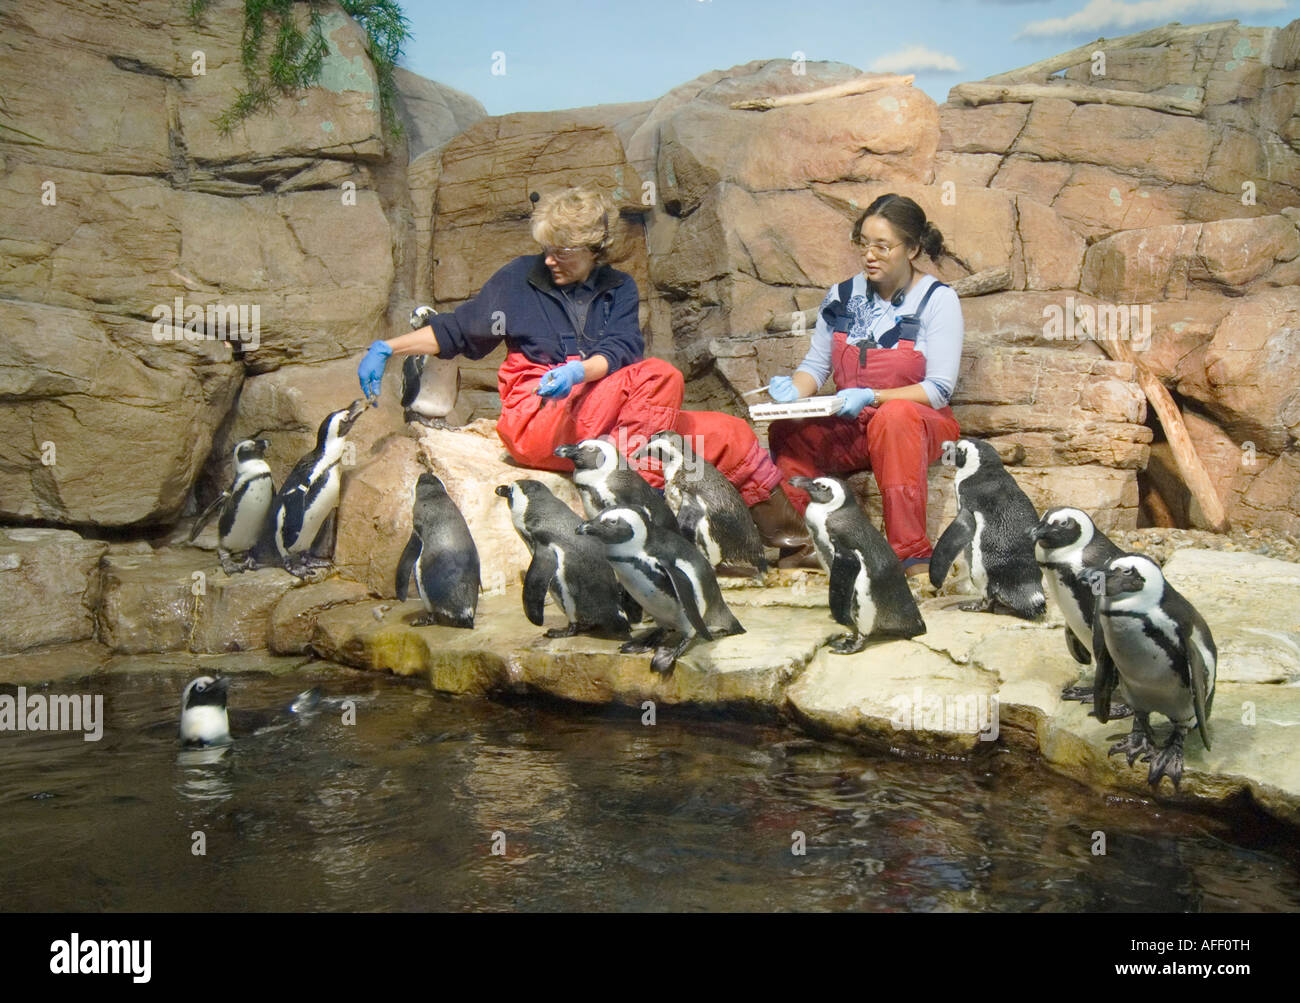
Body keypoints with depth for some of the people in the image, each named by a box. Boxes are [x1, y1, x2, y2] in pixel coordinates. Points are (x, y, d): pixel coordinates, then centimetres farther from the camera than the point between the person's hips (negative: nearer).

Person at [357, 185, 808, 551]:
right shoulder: (520, 280, 8)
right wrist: (386, 348, 3)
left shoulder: (617, 288, 14)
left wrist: (578, 372, -24)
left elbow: (622, 350, -3)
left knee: (729, 433, -9)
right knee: (659, 376, -28)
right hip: (538, 427, -4)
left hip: (607, 426, 4)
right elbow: (454, 330, 12)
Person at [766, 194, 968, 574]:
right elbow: (816, 363, 10)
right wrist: (795, 390, -15)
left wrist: (870, 397, -25)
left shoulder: (938, 300, -4)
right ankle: (797, 544, -15)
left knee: (896, 415, -39)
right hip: (847, 430, 4)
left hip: (923, 425, -3)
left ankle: (911, 553, -38)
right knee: (788, 428, -25)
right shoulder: (842, 297, 9)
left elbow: (939, 389, -12)